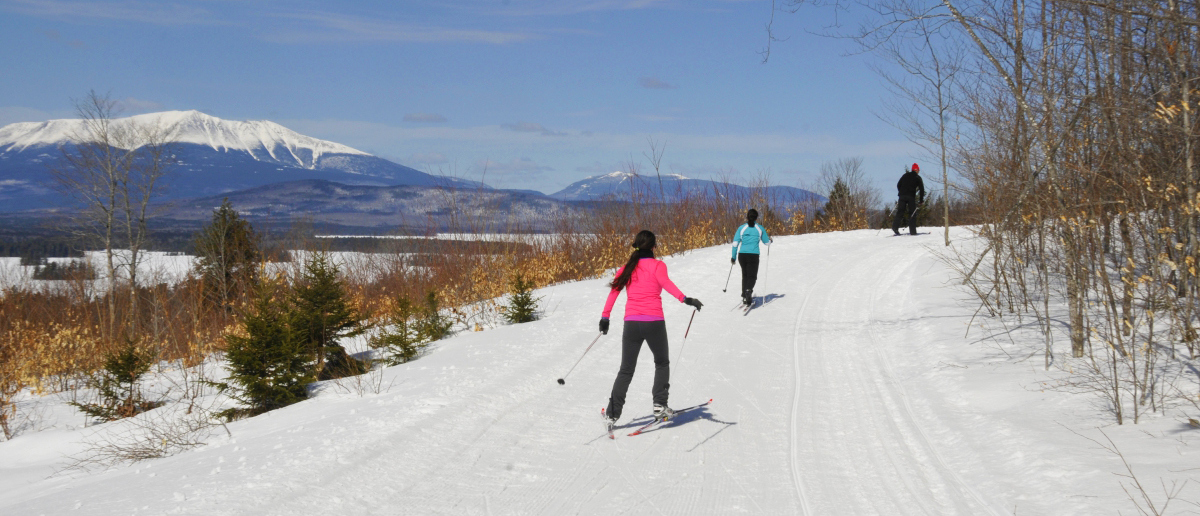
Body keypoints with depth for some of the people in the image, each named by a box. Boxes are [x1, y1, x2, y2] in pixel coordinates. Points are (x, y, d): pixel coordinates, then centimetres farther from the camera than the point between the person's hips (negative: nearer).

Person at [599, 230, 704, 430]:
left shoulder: (626, 268, 12)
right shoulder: (657, 265, 1)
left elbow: (614, 291, 3)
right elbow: (665, 282, -18)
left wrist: (605, 317, 4)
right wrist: (684, 299, -30)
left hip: (631, 323, 3)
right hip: (654, 322, -3)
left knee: (626, 370, 12)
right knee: (662, 363, 20)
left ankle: (613, 413, 4)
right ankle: (660, 405, 8)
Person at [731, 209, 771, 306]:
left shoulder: (741, 228, 3)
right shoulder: (760, 228, 1)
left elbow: (735, 243, 0)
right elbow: (766, 242, 13)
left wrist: (733, 257, 8)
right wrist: (770, 240, 37)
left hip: (742, 255, 2)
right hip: (753, 255, -2)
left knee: (745, 275, 20)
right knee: (752, 276, 2)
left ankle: (744, 296, 19)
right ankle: (748, 290, -27)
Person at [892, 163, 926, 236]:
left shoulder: (905, 175, 17)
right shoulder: (917, 177, 7)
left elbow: (898, 185, 17)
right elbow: (921, 189, 2)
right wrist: (921, 200, 7)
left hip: (902, 196, 3)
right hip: (911, 197, -3)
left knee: (900, 212, -2)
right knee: (912, 213, 3)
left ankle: (895, 226, -23)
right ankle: (912, 231, -1)